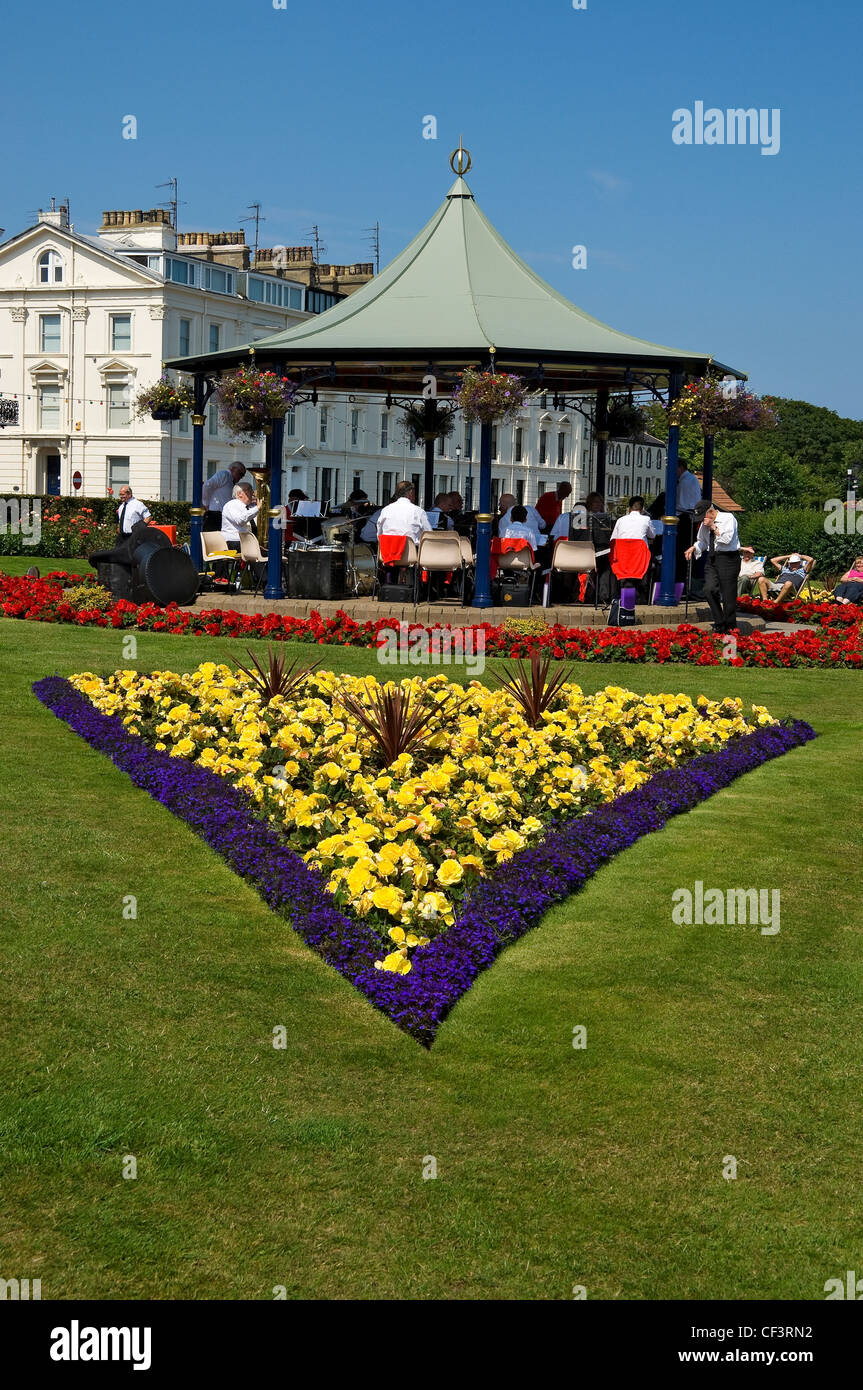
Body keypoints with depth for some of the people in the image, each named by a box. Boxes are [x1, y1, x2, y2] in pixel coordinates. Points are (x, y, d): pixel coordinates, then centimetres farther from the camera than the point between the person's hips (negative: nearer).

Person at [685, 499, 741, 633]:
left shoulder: (728, 518, -8)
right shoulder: (704, 524, 12)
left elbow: (727, 539, -20)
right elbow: (702, 540, 25)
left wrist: (713, 527, -15)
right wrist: (694, 547, 5)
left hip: (728, 558, -6)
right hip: (712, 559, 6)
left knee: (728, 595, -2)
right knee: (709, 590, -7)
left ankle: (729, 628, 9)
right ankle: (719, 623, 6)